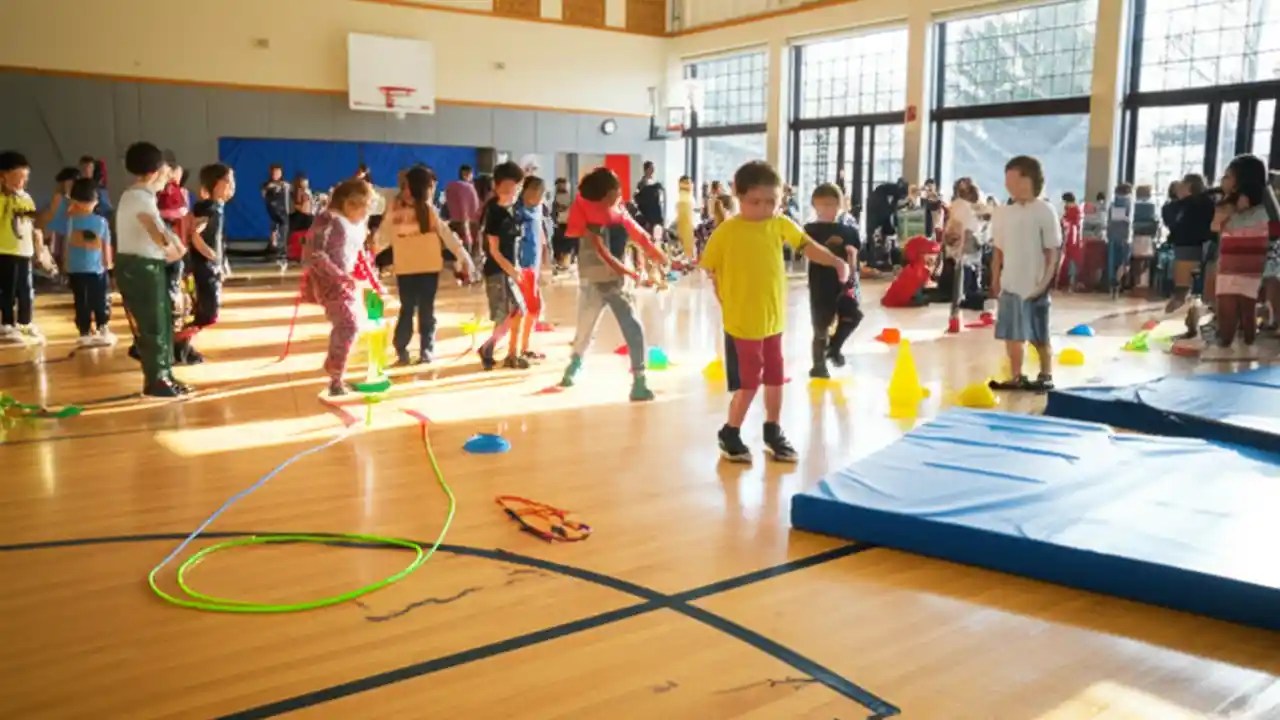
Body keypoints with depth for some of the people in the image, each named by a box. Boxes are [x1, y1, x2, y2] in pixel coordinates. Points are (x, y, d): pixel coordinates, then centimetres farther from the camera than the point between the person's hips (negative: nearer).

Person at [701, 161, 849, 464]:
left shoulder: (781, 224, -1)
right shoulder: (726, 231, -14)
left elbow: (807, 245, -6)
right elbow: (713, 273, -7)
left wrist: (836, 262, -20)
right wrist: (729, 304, -8)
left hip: (773, 319, 5)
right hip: (742, 322, -5)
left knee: (775, 378, 16)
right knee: (749, 383, 1)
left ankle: (773, 432, 34)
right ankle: (730, 435, 20)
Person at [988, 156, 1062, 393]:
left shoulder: (1045, 211, -9)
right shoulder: (1005, 213, 5)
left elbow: (1052, 251, -8)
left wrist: (1045, 281, -13)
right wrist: (995, 279, 7)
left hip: (1034, 286, -5)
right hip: (1010, 285, 5)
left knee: (1040, 337, 6)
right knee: (1012, 335, 7)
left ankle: (1046, 376, 20)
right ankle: (1015, 377, 16)